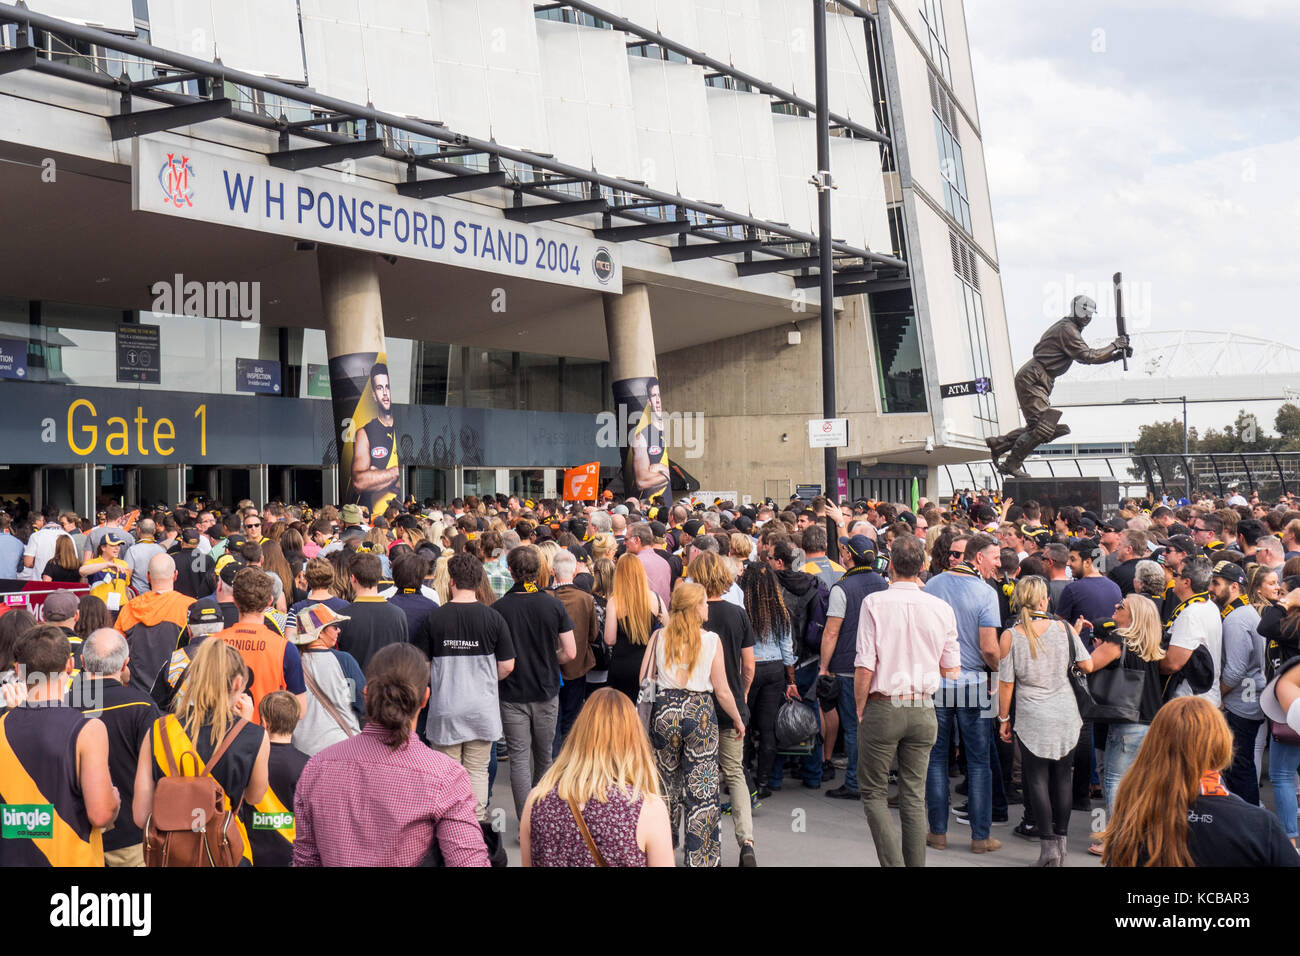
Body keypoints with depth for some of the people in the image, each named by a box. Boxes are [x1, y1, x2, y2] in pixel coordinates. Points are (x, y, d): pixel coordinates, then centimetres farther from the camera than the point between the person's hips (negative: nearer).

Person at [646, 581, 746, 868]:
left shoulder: (659, 637, 1)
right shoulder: (711, 640, -5)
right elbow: (722, 691, -3)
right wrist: (738, 720, 10)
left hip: (664, 712, 3)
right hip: (700, 713, -2)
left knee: (667, 785, 16)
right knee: (702, 790, 2)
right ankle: (702, 859, 2)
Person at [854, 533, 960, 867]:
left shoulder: (874, 603, -9)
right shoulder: (942, 609, 0)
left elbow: (864, 667, -12)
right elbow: (952, 671, 7)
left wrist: (860, 711, 0)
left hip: (883, 707, -3)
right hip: (924, 711, 3)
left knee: (873, 792, 8)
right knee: (914, 796, 11)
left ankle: (893, 862, -4)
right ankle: (916, 863, 12)